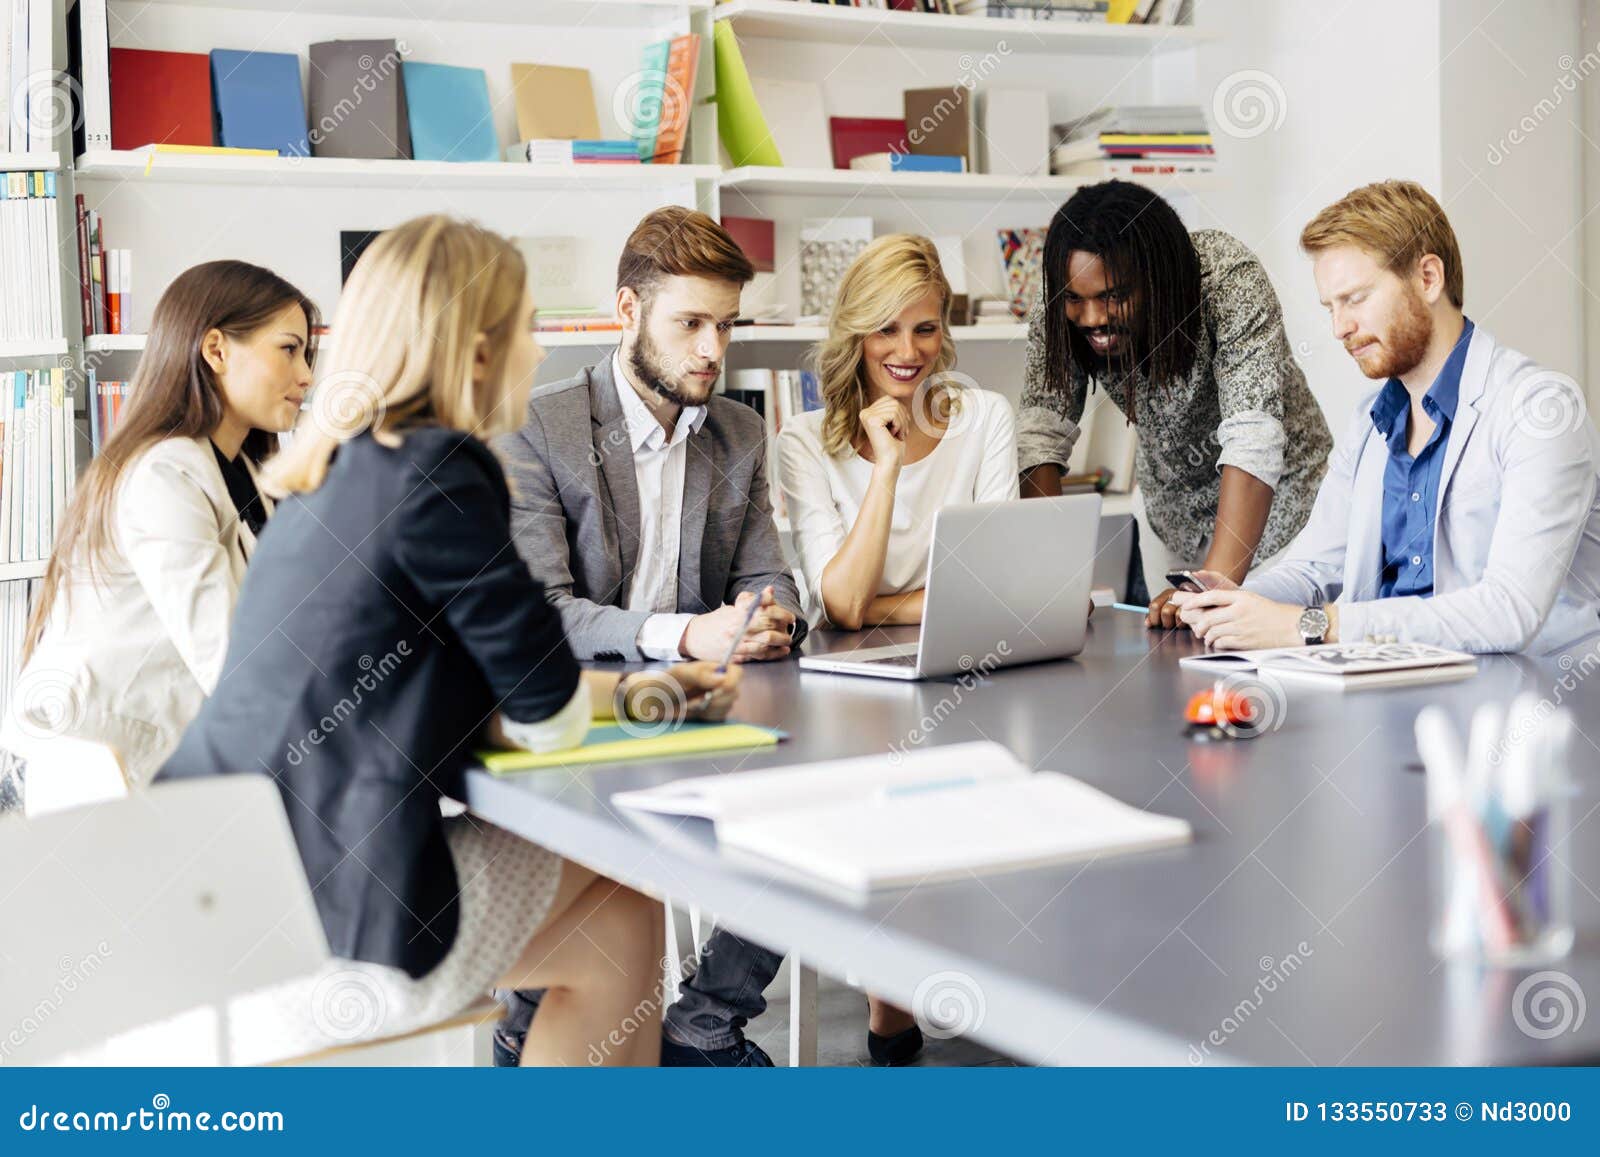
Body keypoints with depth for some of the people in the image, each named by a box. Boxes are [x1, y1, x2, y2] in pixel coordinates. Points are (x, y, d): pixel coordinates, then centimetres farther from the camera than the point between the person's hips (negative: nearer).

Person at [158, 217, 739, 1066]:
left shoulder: (334, 472, 13)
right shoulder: (437, 472, -15)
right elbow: (549, 719, -11)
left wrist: (636, 692, 25)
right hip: (325, 953, -8)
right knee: (621, 912, 16)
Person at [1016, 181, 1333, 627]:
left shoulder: (1230, 281, -32)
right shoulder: (1062, 312, -20)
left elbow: (1253, 439, -39)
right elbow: (1041, 432, -22)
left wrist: (1214, 587, -48)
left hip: (1274, 498, -3)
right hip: (1171, 508, 4)